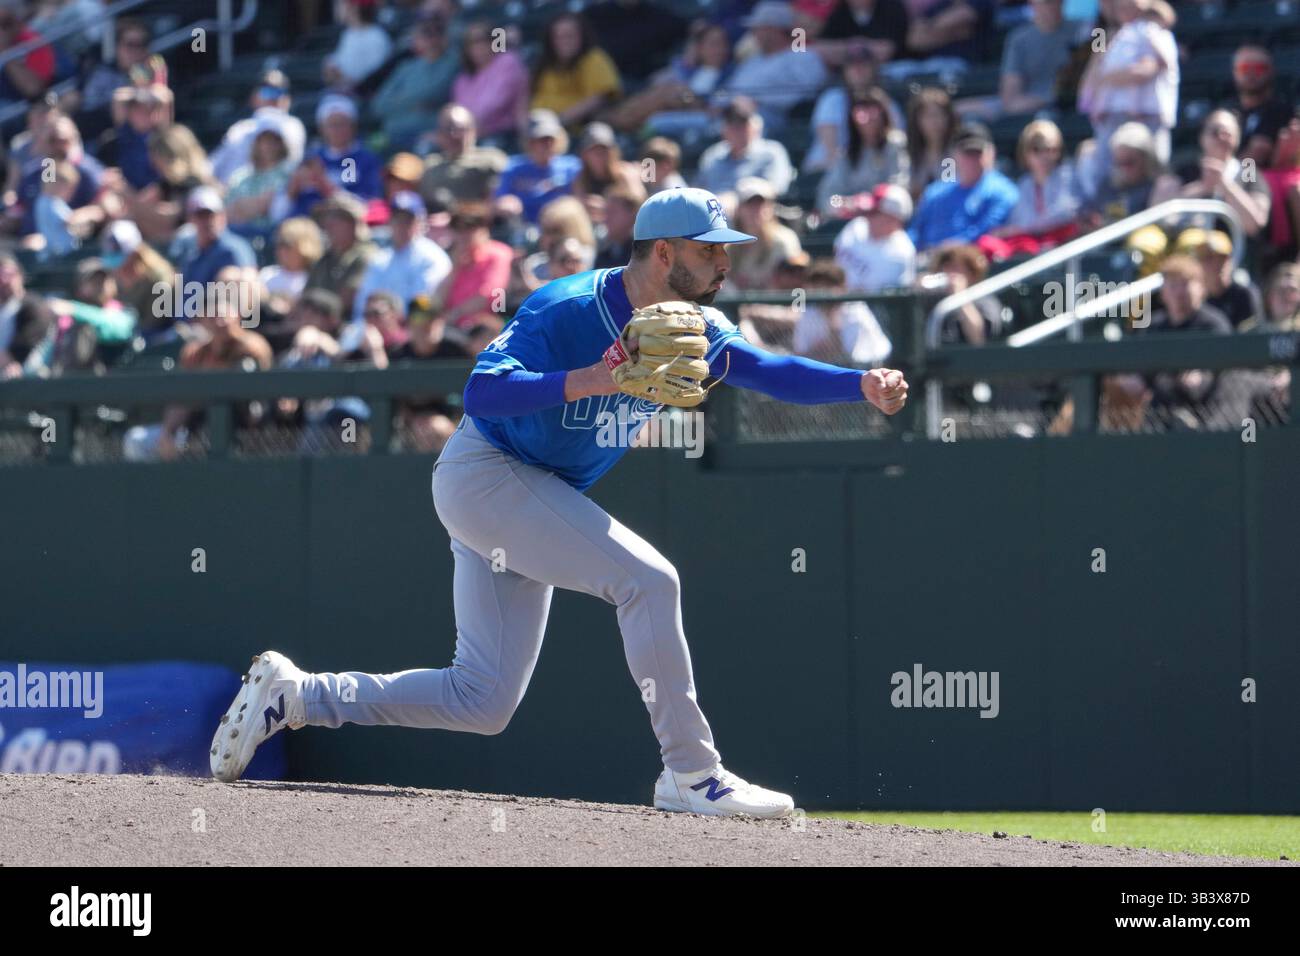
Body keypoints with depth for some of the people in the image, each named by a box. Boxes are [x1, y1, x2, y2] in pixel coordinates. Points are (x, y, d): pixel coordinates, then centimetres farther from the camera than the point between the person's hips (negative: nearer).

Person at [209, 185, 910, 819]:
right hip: (483, 474, -9)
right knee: (647, 579, -22)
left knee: (483, 702, 7)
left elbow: (767, 370, -2)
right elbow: (481, 392, -30)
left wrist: (860, 384, -17)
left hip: (537, 496, 9)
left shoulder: (692, 329, 2)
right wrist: (584, 381, -44)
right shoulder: (568, 310, -22)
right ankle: (691, 774, -16)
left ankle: (294, 694, 16)